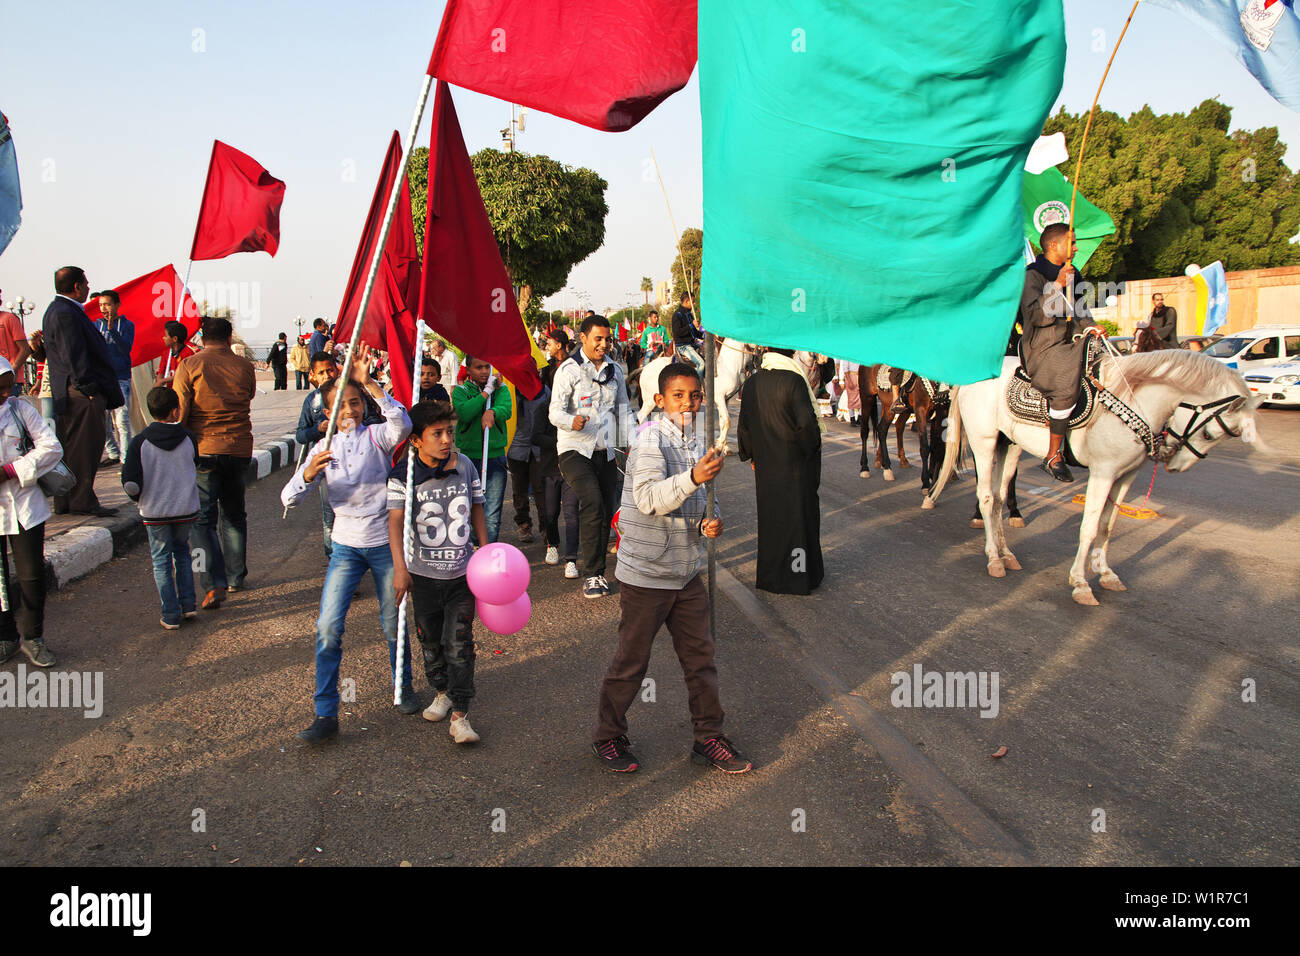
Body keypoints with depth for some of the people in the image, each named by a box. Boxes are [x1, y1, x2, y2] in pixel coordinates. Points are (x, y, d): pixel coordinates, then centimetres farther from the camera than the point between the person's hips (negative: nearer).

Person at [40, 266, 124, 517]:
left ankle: (65, 502, 19)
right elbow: (74, 357, -20)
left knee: (69, 448, 13)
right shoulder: (65, 314, -15)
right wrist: (89, 390, -19)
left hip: (67, 394, 11)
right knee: (84, 448, -6)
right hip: (82, 396, -11)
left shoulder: (58, 310, 19)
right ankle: (82, 501, -3)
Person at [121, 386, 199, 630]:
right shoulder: (188, 439, -7)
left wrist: (139, 497, 8)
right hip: (187, 509, 2)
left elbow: (130, 483, -12)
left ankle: (171, 614, 9)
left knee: (161, 559, 10)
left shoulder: (140, 442, -11)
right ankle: (188, 603, 18)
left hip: (154, 512, -2)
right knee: (182, 551, 23)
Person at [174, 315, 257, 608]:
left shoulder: (189, 366, -6)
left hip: (203, 450, -3)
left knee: (204, 518, 0)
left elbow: (178, 413, -8)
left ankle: (215, 584, -12)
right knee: (234, 515, 17)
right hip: (240, 449, 3)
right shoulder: (245, 367, 2)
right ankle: (236, 577, 24)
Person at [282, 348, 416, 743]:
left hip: (385, 543, -2)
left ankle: (404, 687, 34)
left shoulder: (376, 437, -5)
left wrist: (369, 384, -37)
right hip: (346, 546, 2)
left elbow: (402, 425, -31)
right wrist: (307, 475, -26)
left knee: (393, 623, 9)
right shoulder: (322, 448, 4)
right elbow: (289, 498, -4)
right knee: (328, 627, -6)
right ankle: (326, 714, 3)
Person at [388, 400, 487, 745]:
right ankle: (442, 692, 39)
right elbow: (395, 522, -18)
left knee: (459, 644, -3)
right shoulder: (404, 475, -11)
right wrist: (400, 568, -28)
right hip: (423, 574, 0)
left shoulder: (465, 466, -1)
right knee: (431, 641, 16)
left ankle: (460, 716, 3)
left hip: (462, 574, 1)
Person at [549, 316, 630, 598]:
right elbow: (555, 412, -12)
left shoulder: (614, 370, 13)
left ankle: (598, 571, 19)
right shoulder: (569, 369, -5)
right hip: (575, 450, -6)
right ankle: (592, 574, -16)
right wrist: (572, 421, -34)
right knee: (592, 504, -23)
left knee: (605, 512, 6)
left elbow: (623, 410, 21)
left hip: (606, 451, 6)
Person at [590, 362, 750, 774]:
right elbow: (649, 499, -30)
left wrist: (707, 521, 1)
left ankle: (708, 738, 26)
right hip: (646, 573, -7)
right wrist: (694, 477, -44)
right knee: (631, 661, 5)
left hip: (687, 570, 7)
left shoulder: (694, 440, 10)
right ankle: (607, 736, 24)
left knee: (700, 656, 12)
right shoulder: (651, 438, -15)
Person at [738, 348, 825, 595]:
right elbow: (807, 423, -21)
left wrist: (750, 455, 18)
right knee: (798, 515, 7)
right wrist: (814, 446, -3)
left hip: (766, 464, 5)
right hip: (795, 463, -5)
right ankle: (801, 573, 15)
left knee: (769, 515, 15)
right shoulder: (794, 380, -17)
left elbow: (744, 425, 7)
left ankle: (770, 574, 23)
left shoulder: (752, 383, 0)